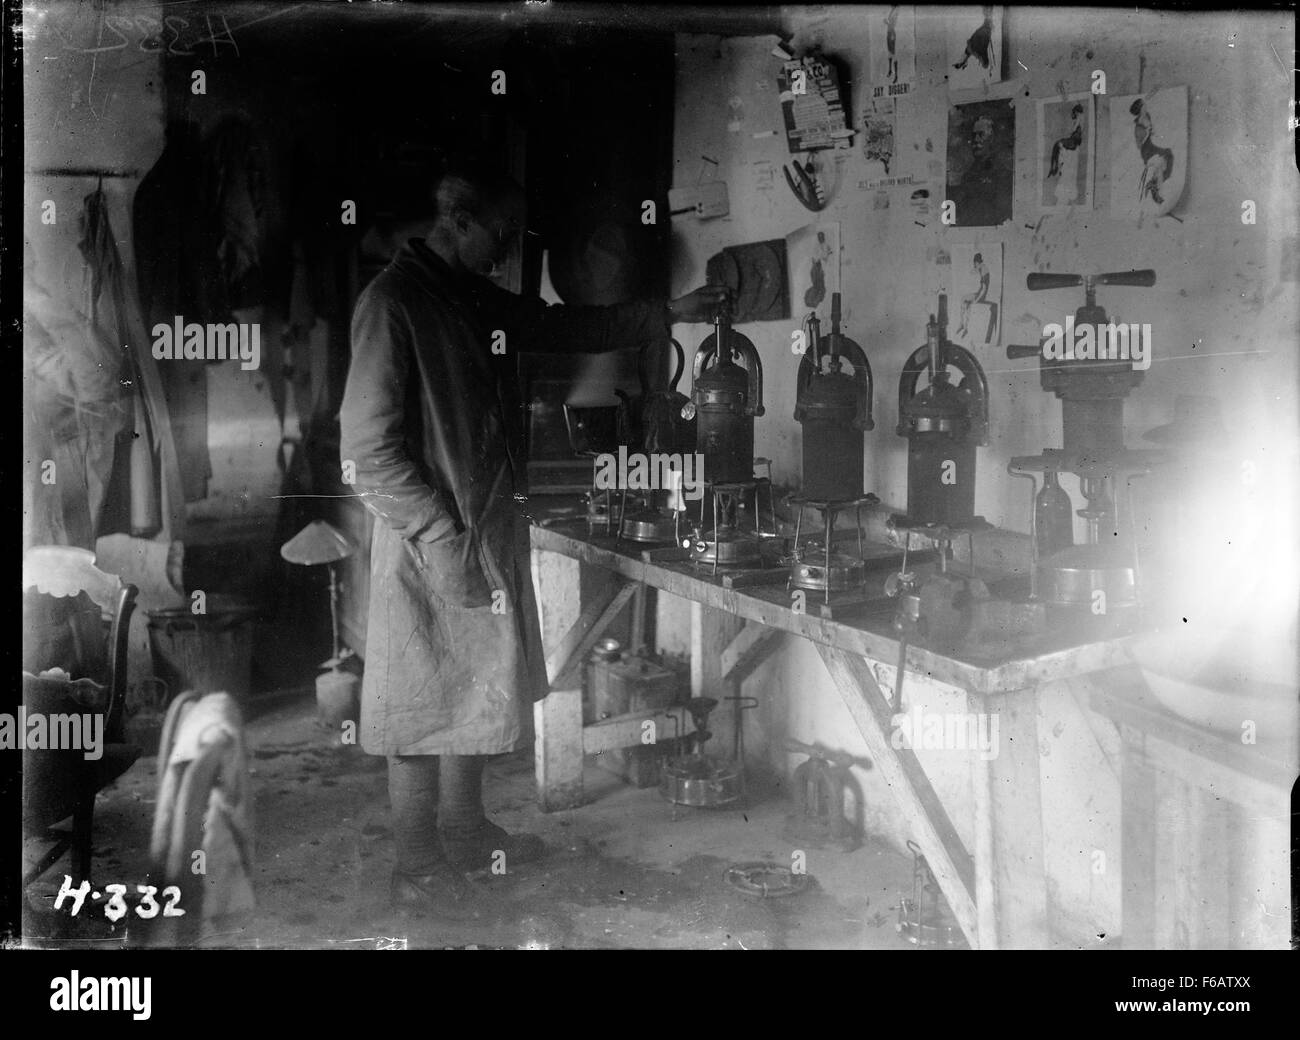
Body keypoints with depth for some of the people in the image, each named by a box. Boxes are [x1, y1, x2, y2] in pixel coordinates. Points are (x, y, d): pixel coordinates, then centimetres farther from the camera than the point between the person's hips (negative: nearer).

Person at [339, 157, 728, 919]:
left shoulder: (480, 299, 11)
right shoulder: (393, 303, -16)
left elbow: (567, 327, 21)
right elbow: (368, 448, -19)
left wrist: (669, 313, 14)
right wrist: (445, 541, -20)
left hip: (494, 527, 9)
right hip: (436, 541, -9)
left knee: (477, 689, 19)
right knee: (425, 707, 4)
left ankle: (466, 831, 36)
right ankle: (420, 868, 18)